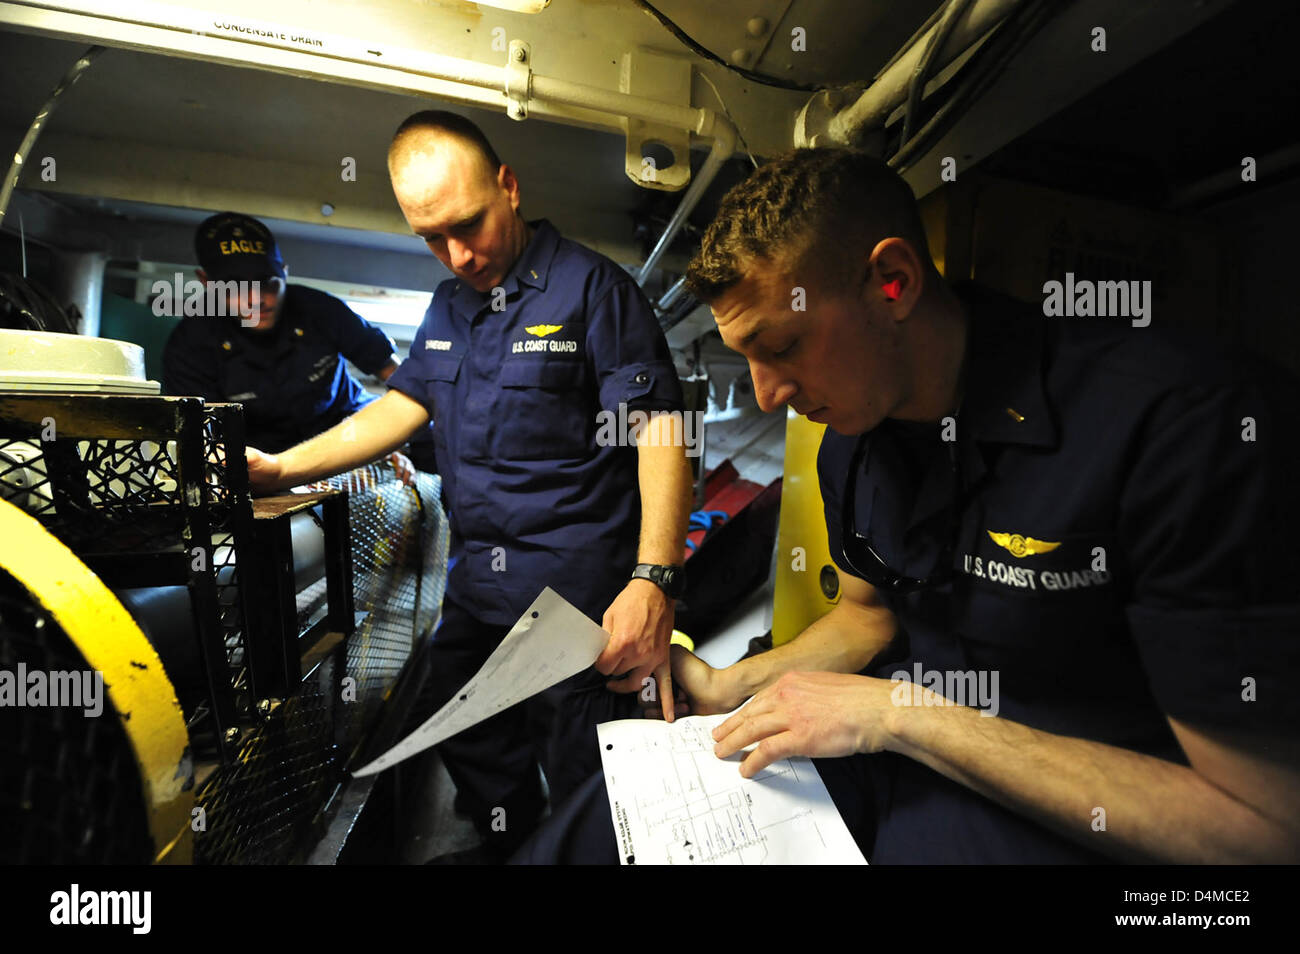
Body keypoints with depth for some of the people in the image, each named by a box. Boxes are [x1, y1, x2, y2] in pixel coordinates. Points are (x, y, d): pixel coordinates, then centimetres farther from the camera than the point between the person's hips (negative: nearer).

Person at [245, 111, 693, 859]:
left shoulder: (592, 286, -10)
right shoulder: (450, 304, 14)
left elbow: (659, 431, -17)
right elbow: (403, 405, 15)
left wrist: (654, 582, -27)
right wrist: (279, 468, 5)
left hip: (580, 598, -7)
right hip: (474, 593, 8)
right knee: (478, 769, 25)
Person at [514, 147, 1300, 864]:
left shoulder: (1188, 421, -24)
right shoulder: (850, 441, -3)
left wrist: (901, 715, -25)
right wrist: (732, 686, -3)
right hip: (896, 742, 5)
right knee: (600, 823, -3)